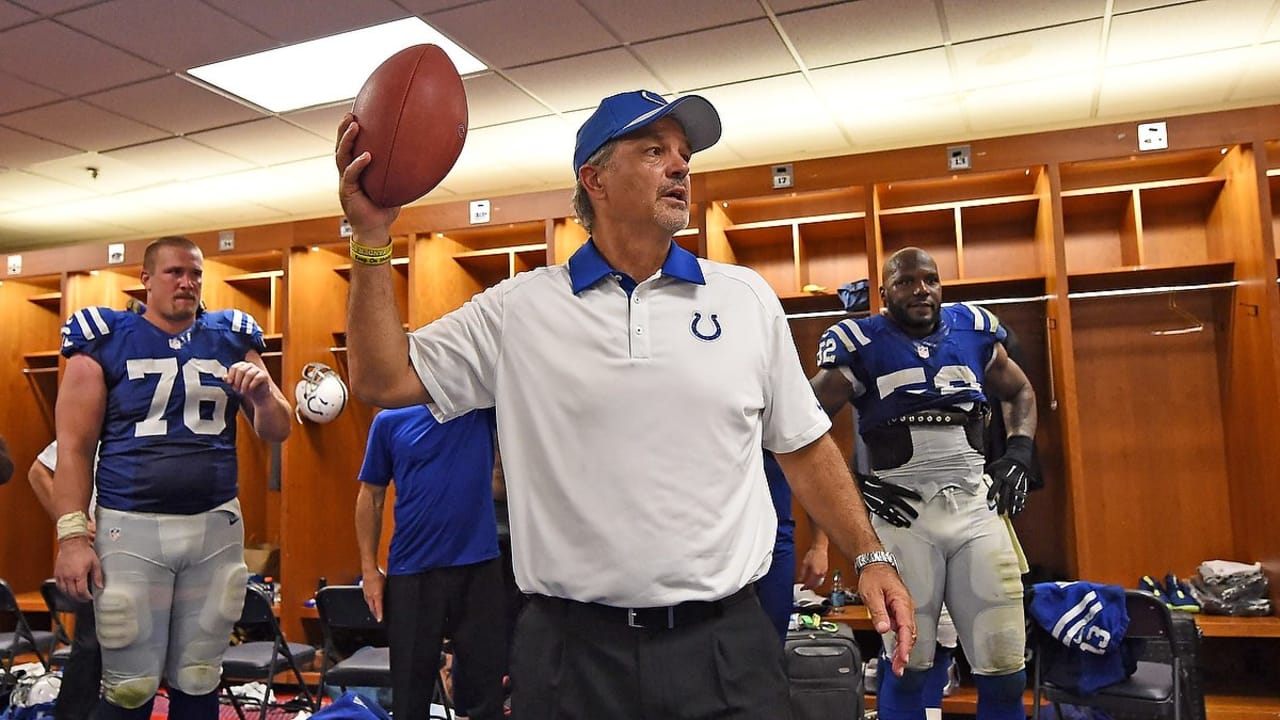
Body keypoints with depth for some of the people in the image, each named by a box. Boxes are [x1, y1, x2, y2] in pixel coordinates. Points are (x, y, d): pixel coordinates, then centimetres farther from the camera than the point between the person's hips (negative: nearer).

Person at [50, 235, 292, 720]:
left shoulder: (231, 340, 7)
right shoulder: (105, 340, 0)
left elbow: (278, 432, 9)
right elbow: (74, 445, -3)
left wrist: (263, 394, -12)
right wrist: (72, 535, -10)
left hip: (216, 526, 3)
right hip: (131, 528, -2)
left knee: (198, 680, 13)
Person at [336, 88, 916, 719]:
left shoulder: (746, 297, 6)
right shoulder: (520, 307, 1)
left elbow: (804, 446, 11)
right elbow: (382, 380, 0)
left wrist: (869, 556, 4)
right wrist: (372, 239, -7)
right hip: (570, 645, 0)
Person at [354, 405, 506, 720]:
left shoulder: (483, 409, 3)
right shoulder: (390, 420, 2)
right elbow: (371, 497, 4)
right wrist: (369, 568, 0)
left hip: (479, 567, 1)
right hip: (411, 571, 0)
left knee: (484, 683, 10)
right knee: (410, 687, 10)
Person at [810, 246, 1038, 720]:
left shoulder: (974, 331, 9)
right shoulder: (859, 347, -4)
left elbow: (1020, 392, 25)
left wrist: (1019, 452, 10)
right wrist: (855, 485, -8)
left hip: (977, 505, 4)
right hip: (902, 513, -3)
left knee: (1005, 674, 7)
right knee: (908, 668, 7)